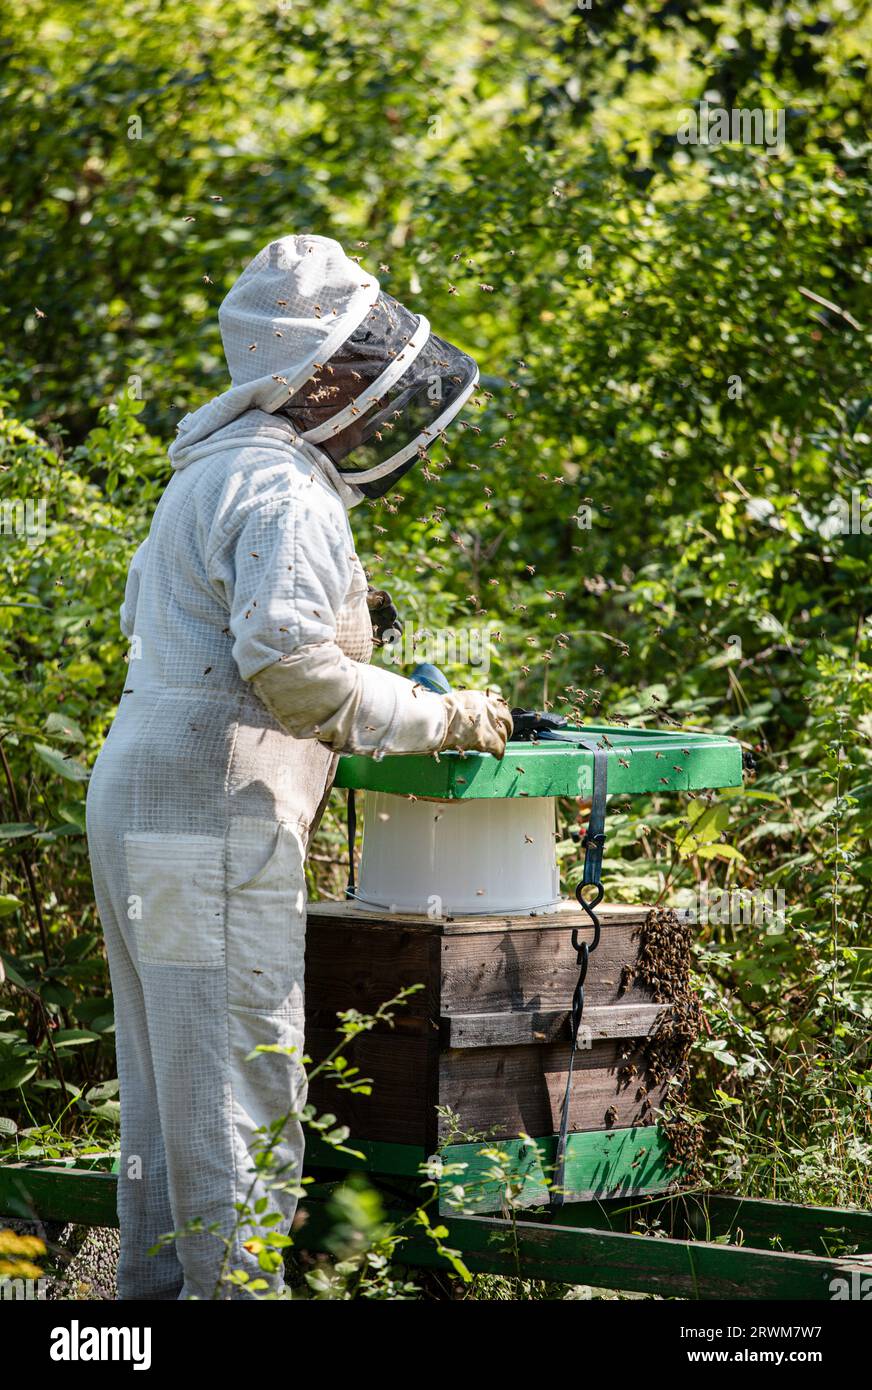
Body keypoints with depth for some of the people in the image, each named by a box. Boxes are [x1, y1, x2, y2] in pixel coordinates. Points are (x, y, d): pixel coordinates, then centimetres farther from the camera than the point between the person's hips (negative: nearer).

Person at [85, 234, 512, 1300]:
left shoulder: (213, 471, 19)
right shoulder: (289, 493, -14)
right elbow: (290, 670, -23)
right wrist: (438, 717, -13)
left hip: (136, 801, 10)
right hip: (214, 822, -10)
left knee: (164, 1084, 14)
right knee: (237, 1087, -7)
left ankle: (160, 1280, 19)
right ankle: (240, 1288, -6)